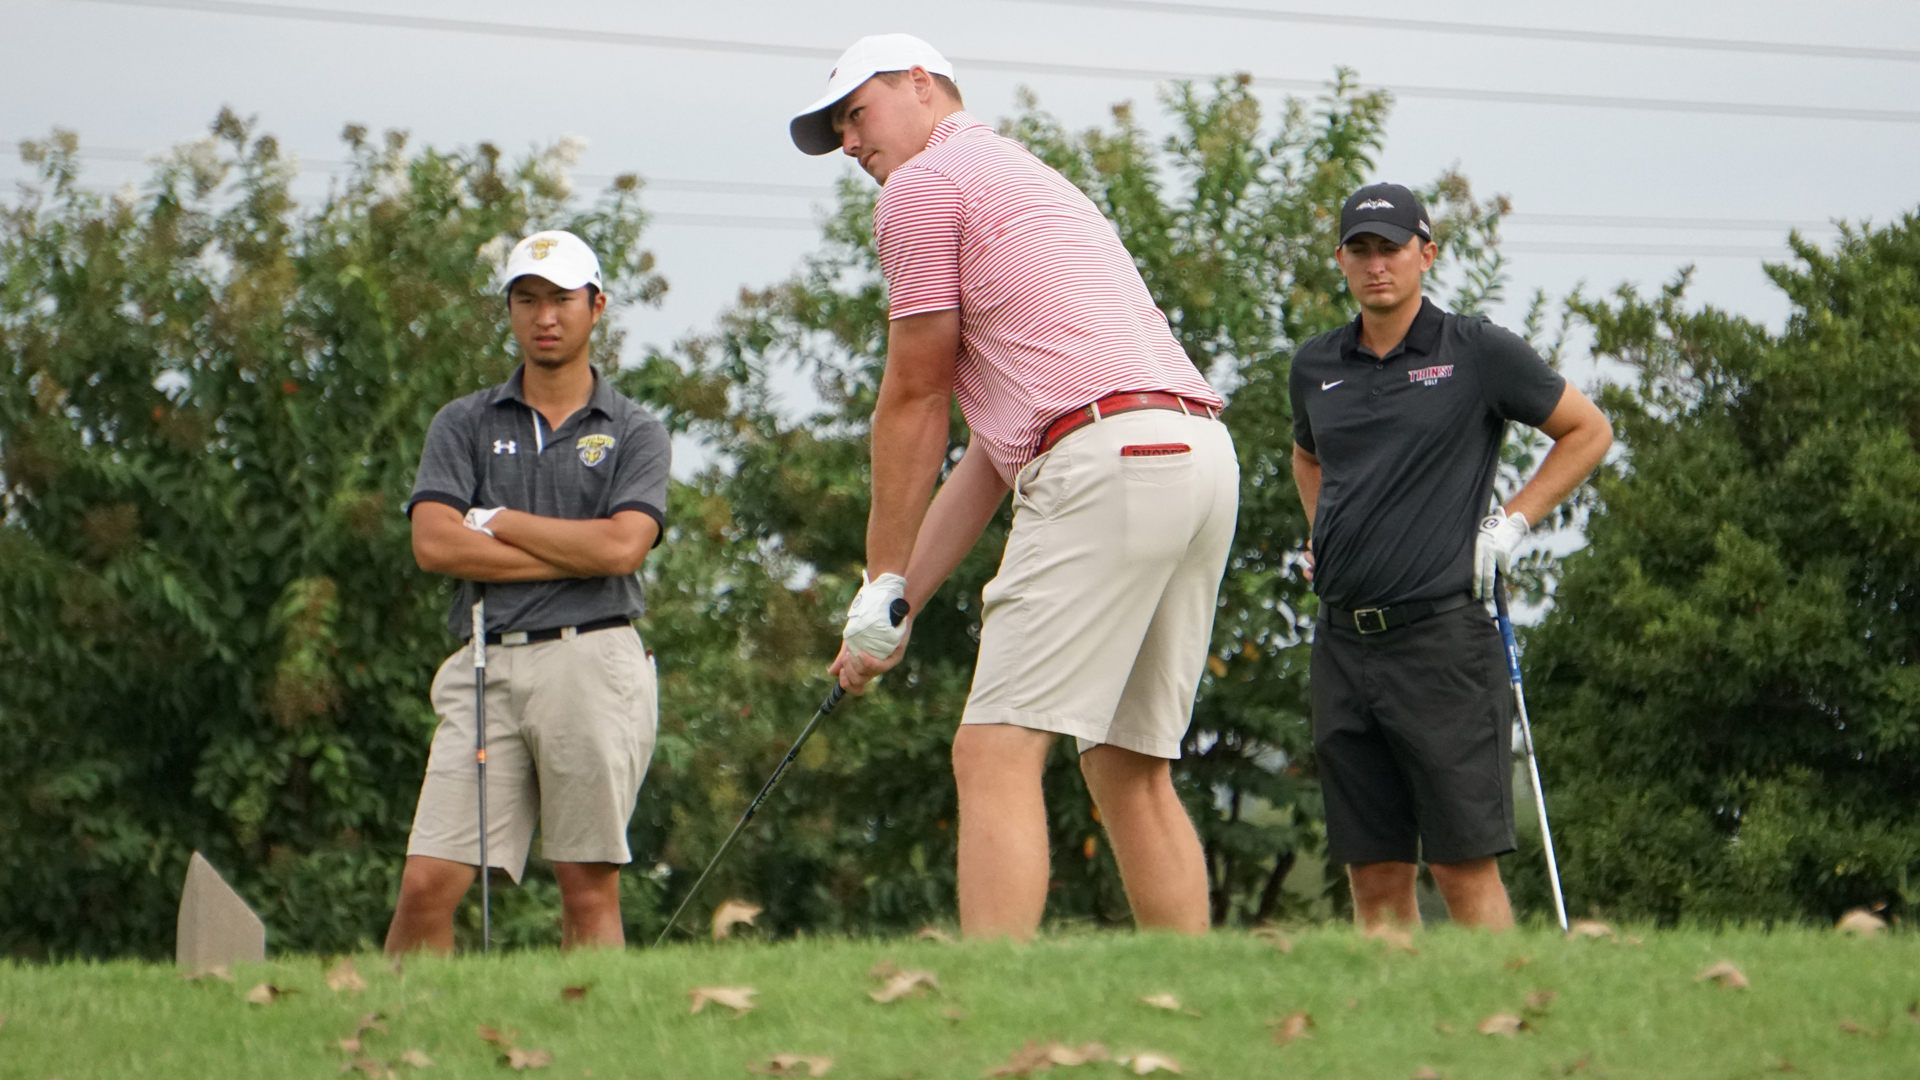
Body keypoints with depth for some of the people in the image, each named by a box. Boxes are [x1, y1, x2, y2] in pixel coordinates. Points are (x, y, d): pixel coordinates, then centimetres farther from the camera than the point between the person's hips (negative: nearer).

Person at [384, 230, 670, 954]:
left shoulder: (635, 434, 10)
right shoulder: (464, 425, 14)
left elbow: (622, 546, -7)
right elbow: (434, 544, -2)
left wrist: (496, 522, 0)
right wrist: (575, 555, -4)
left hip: (591, 662, -1)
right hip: (487, 666, 1)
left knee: (589, 886, -2)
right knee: (427, 885, -8)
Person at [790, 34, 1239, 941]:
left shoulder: (924, 185, 5)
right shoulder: (1031, 185, 32)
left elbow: (915, 401, 5)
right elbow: (995, 449, 28)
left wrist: (882, 582, 12)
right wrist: (903, 598, 24)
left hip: (1109, 464, -9)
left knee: (997, 754, -11)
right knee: (1130, 769, 12)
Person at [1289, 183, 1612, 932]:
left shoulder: (1476, 352, -1)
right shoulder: (1315, 366, 13)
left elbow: (1588, 430, 9)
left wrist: (1513, 522, 0)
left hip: (1441, 636, -5)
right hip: (1343, 640, 5)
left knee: (1465, 867, -8)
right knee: (1374, 877, 4)